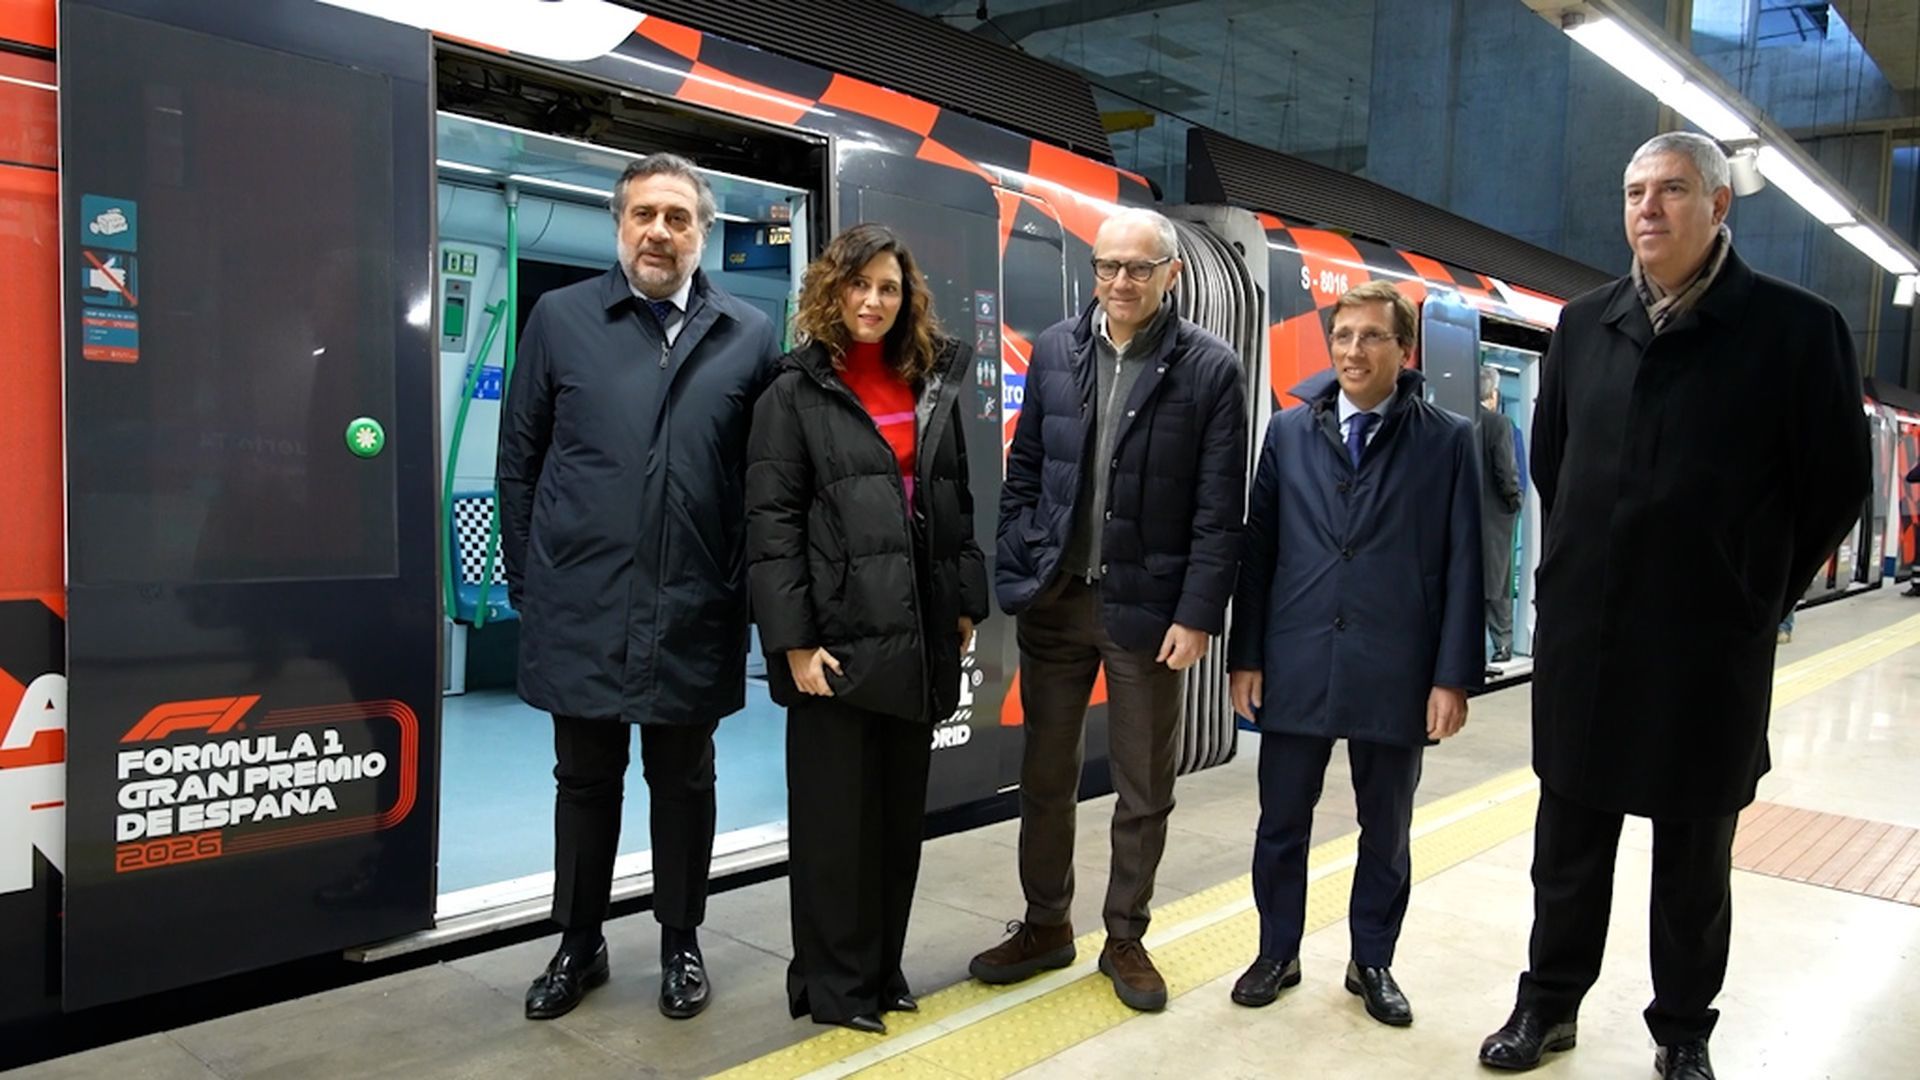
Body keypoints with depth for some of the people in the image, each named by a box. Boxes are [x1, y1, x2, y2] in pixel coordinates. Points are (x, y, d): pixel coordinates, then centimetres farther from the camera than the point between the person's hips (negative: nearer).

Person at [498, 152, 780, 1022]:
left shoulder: (749, 336, 1)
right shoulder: (560, 319, 2)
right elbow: (520, 461, 5)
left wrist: (744, 588, -3)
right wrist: (526, 585, 3)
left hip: (694, 613, 0)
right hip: (580, 608, 1)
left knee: (684, 781, 14)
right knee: (585, 779, 14)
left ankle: (680, 944, 32)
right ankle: (579, 945, 32)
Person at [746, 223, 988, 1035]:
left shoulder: (934, 385, 12)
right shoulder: (797, 392, -3)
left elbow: (956, 504, 15)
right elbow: (770, 523, -9)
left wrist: (967, 603, 7)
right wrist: (794, 640, -15)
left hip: (917, 634, 5)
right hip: (838, 632, -5)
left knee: (901, 810, 13)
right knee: (835, 814, 4)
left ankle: (884, 967, 29)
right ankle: (833, 984, 19)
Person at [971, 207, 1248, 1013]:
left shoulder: (1210, 367, -6)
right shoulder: (1054, 350, 4)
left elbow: (1218, 508, -7)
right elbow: (1023, 472, 7)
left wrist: (1197, 614, -11)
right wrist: (1015, 577, 1)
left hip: (1147, 606, -3)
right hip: (1054, 598, 3)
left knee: (1143, 787, 11)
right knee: (1044, 774, 13)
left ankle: (1125, 938, 29)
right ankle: (1045, 926, 31)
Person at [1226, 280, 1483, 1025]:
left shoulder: (1448, 440, 0)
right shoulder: (1288, 431, 5)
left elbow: (1462, 567, -2)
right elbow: (1257, 550, 5)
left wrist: (1455, 676, -6)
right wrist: (1245, 655, 2)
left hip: (1395, 674, -1)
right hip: (1295, 666, 2)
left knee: (1385, 831, 14)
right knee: (1281, 825, 11)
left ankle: (1372, 963, 32)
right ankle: (1278, 954, 30)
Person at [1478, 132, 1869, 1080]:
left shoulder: (1795, 328, -6)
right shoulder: (1585, 324, 6)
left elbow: (1837, 483, -1)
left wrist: (1759, 594, 1)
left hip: (1709, 646, -3)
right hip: (1581, 635, 3)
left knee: (1696, 851, 12)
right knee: (1569, 836, 14)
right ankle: (1549, 1003, 30)